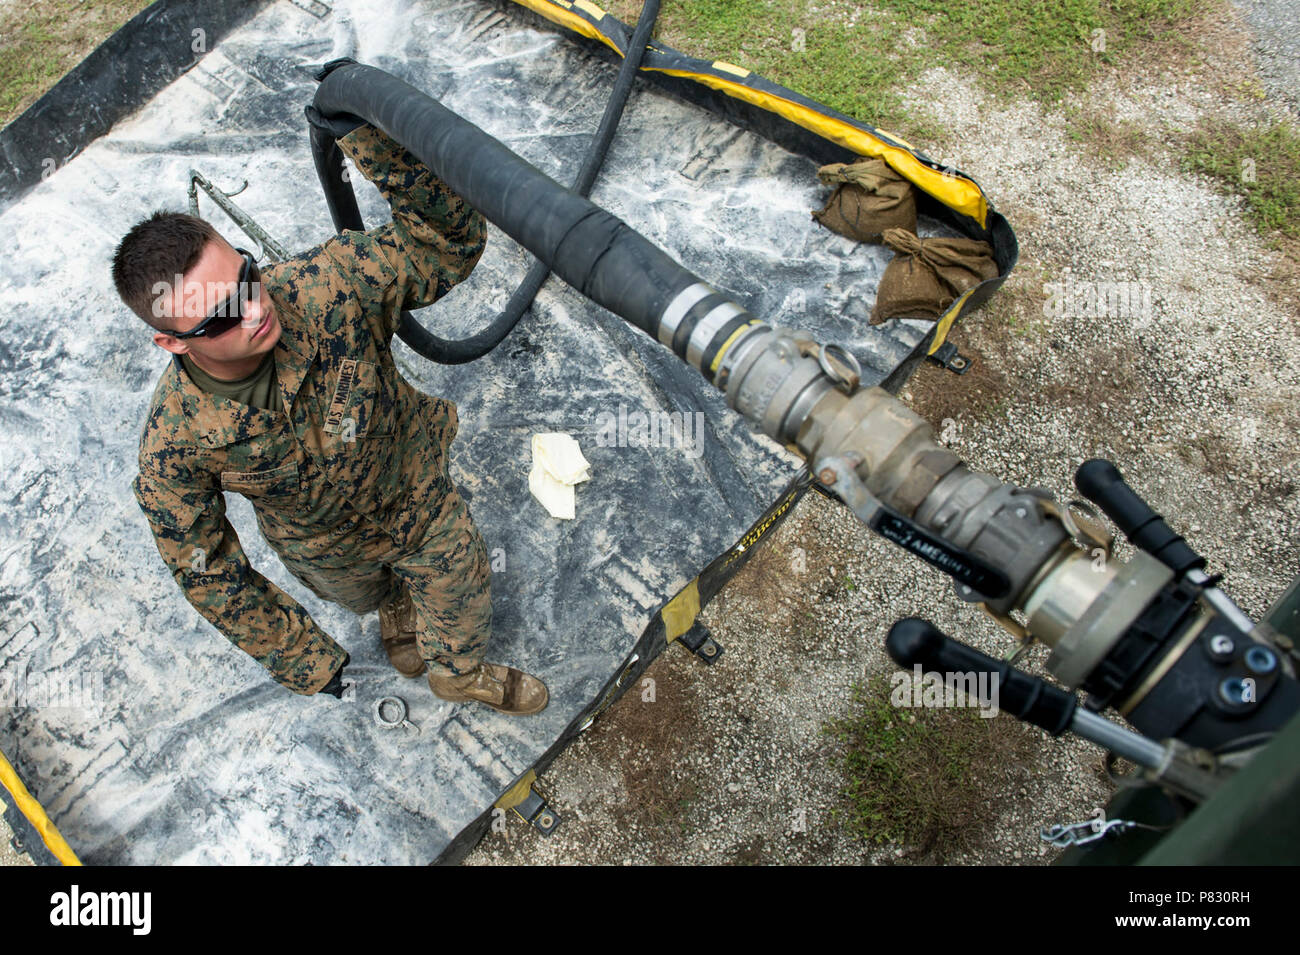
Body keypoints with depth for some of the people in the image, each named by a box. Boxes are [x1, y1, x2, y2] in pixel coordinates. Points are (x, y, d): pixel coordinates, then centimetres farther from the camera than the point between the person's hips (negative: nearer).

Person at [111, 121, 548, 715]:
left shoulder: (326, 287, -38)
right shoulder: (175, 444, -36)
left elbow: (450, 242, -31)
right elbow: (205, 572, -21)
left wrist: (374, 140, -48)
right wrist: (302, 660, -12)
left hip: (418, 494, 0)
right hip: (325, 550, 0)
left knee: (462, 603, 24)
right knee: (366, 598, 35)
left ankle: (459, 674, 62)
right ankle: (396, 604, 76)